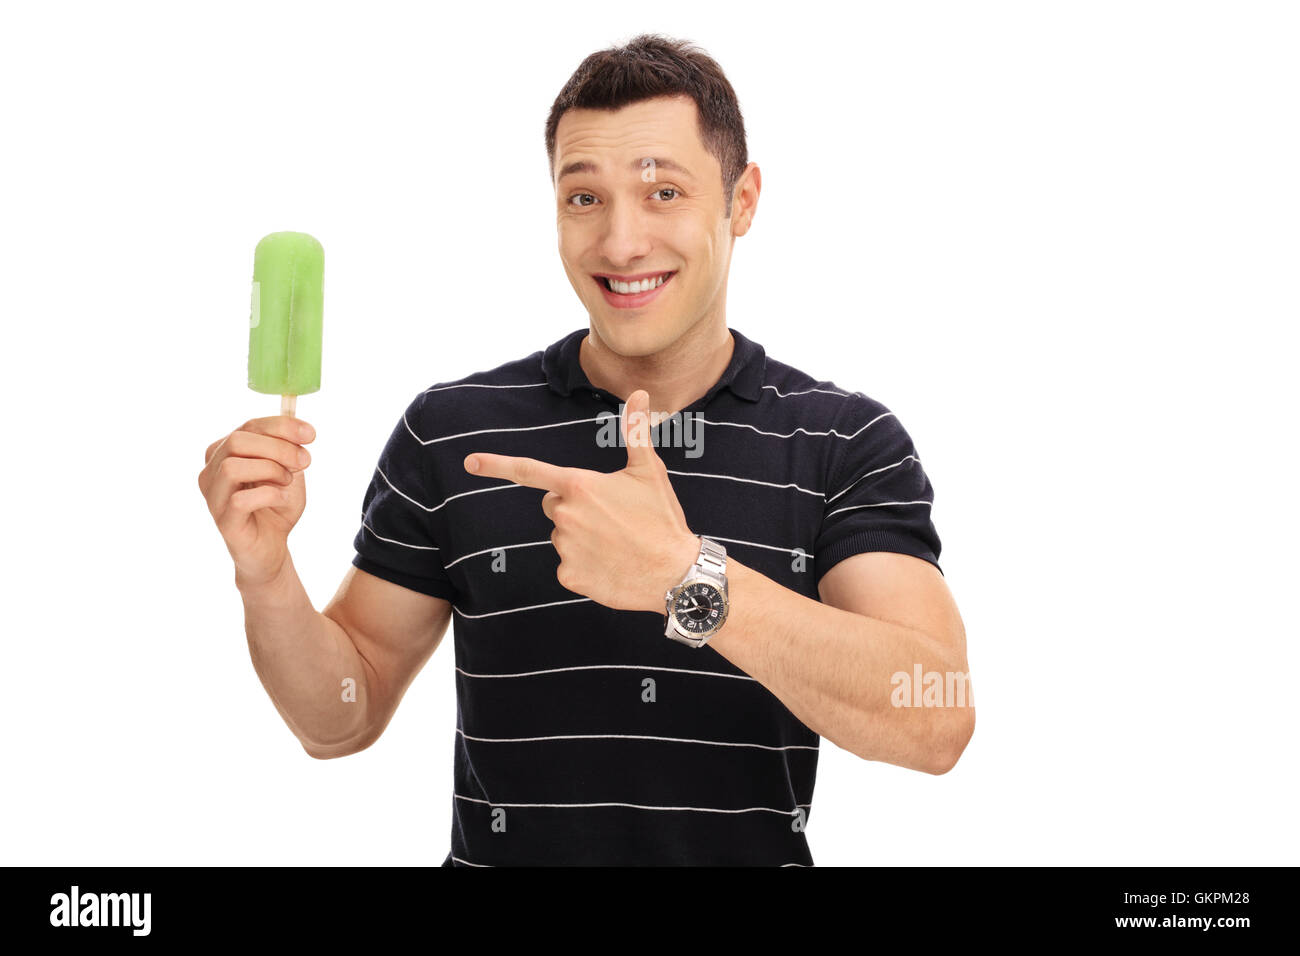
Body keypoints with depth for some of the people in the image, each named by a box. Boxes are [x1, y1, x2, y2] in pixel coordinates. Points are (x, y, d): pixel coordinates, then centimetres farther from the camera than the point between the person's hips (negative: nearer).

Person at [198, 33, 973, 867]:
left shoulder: (851, 443, -3)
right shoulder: (450, 434, 0)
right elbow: (341, 719, 5)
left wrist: (687, 577, -27)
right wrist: (267, 577, -13)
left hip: (760, 849, 0)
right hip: (501, 855, 1)